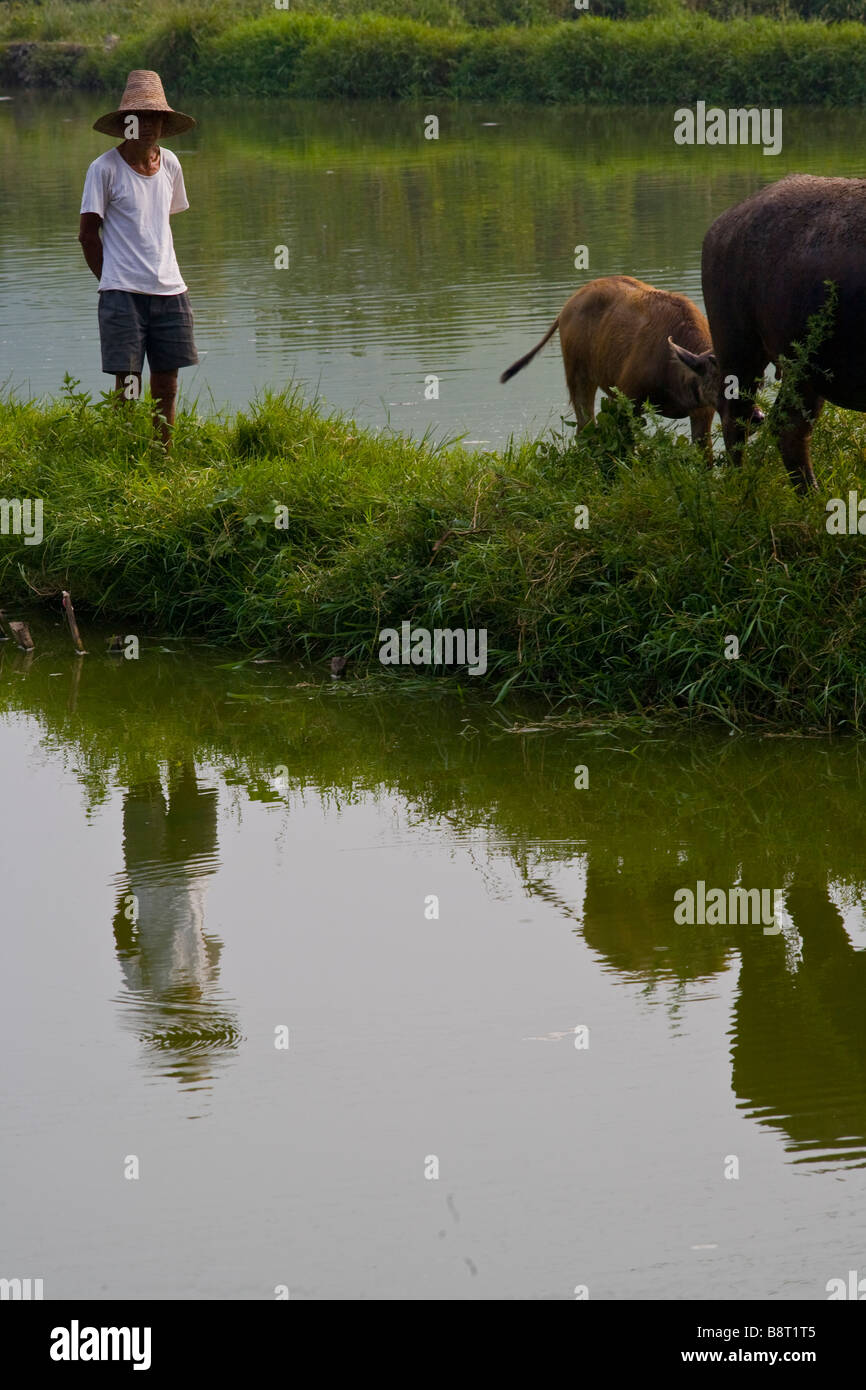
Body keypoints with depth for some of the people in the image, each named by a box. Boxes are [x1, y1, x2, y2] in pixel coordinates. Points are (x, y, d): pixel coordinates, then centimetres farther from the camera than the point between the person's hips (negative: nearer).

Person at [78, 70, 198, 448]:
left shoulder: (170, 164, 8)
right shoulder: (105, 168, -7)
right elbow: (87, 233, -2)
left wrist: (163, 271, 12)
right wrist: (111, 282, -2)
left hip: (169, 290, 5)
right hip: (124, 293, -5)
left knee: (167, 387, 8)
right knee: (128, 386, -5)